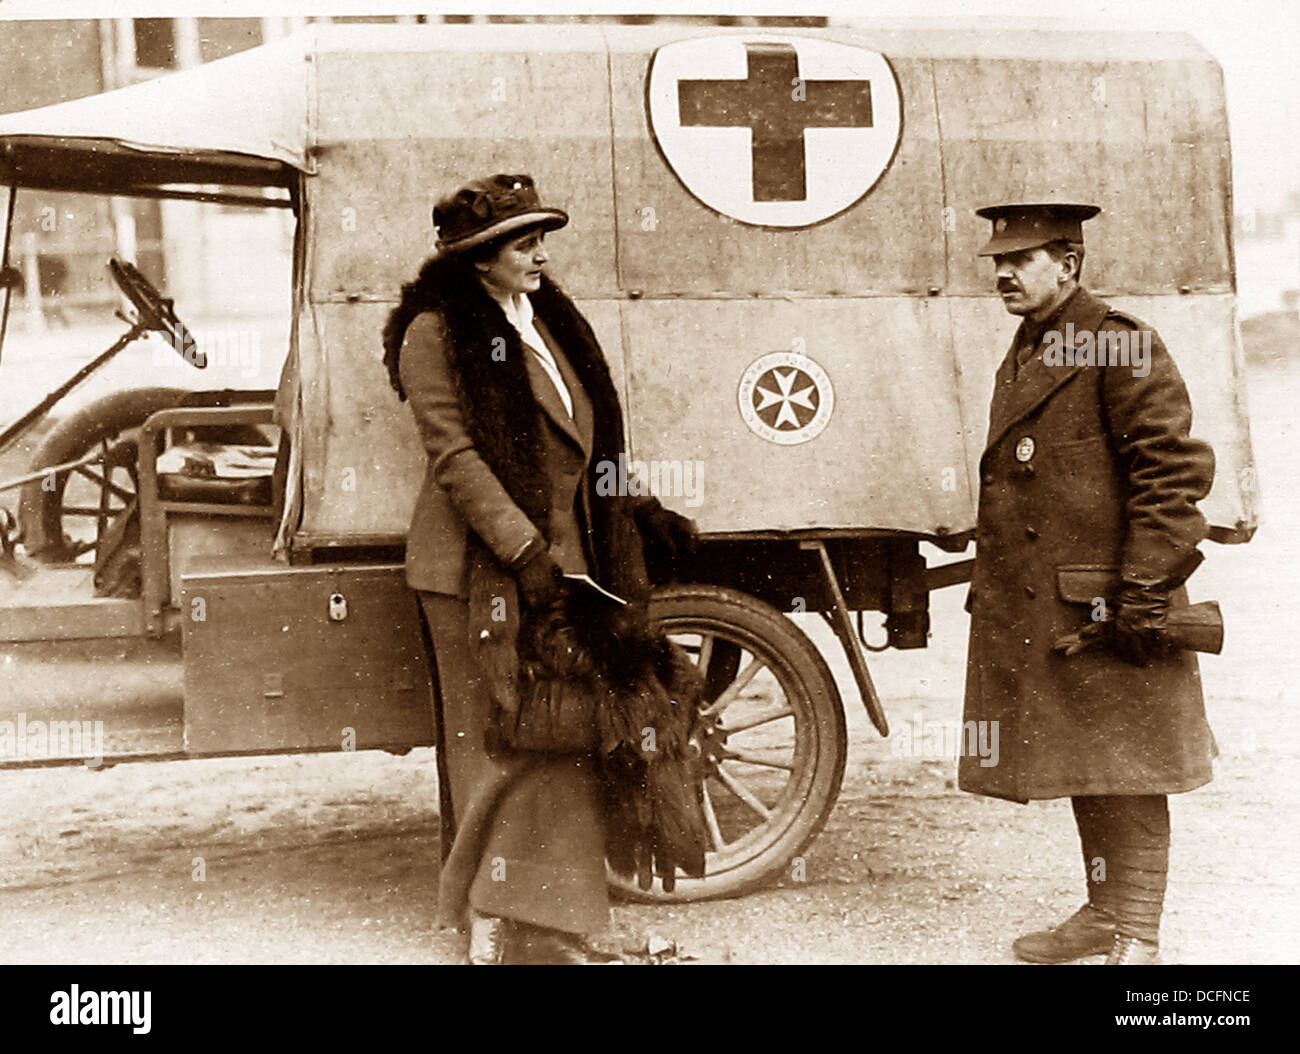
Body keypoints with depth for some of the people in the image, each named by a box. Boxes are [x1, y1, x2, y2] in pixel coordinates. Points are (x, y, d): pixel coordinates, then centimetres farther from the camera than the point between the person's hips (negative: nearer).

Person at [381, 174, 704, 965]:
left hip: (561, 561, 8)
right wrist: (525, 551, -23)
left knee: (567, 742, 8)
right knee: (504, 744, -3)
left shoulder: (548, 323, 16)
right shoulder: (437, 334, -8)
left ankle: (554, 928, 17)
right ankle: (496, 932, 7)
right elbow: (455, 455, -17)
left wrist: (639, 513, 13)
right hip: (481, 568, -7)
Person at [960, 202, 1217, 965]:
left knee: (1126, 772, -1)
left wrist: (1144, 593, -20)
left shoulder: (1120, 346, -12)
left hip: (1105, 610, -9)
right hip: (1042, 614, 9)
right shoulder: (1026, 355, 16)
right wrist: (994, 581, 22)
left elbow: (1174, 471, -17)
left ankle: (1138, 939, 7)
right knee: (1080, 768, 17)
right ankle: (1104, 913, 31)